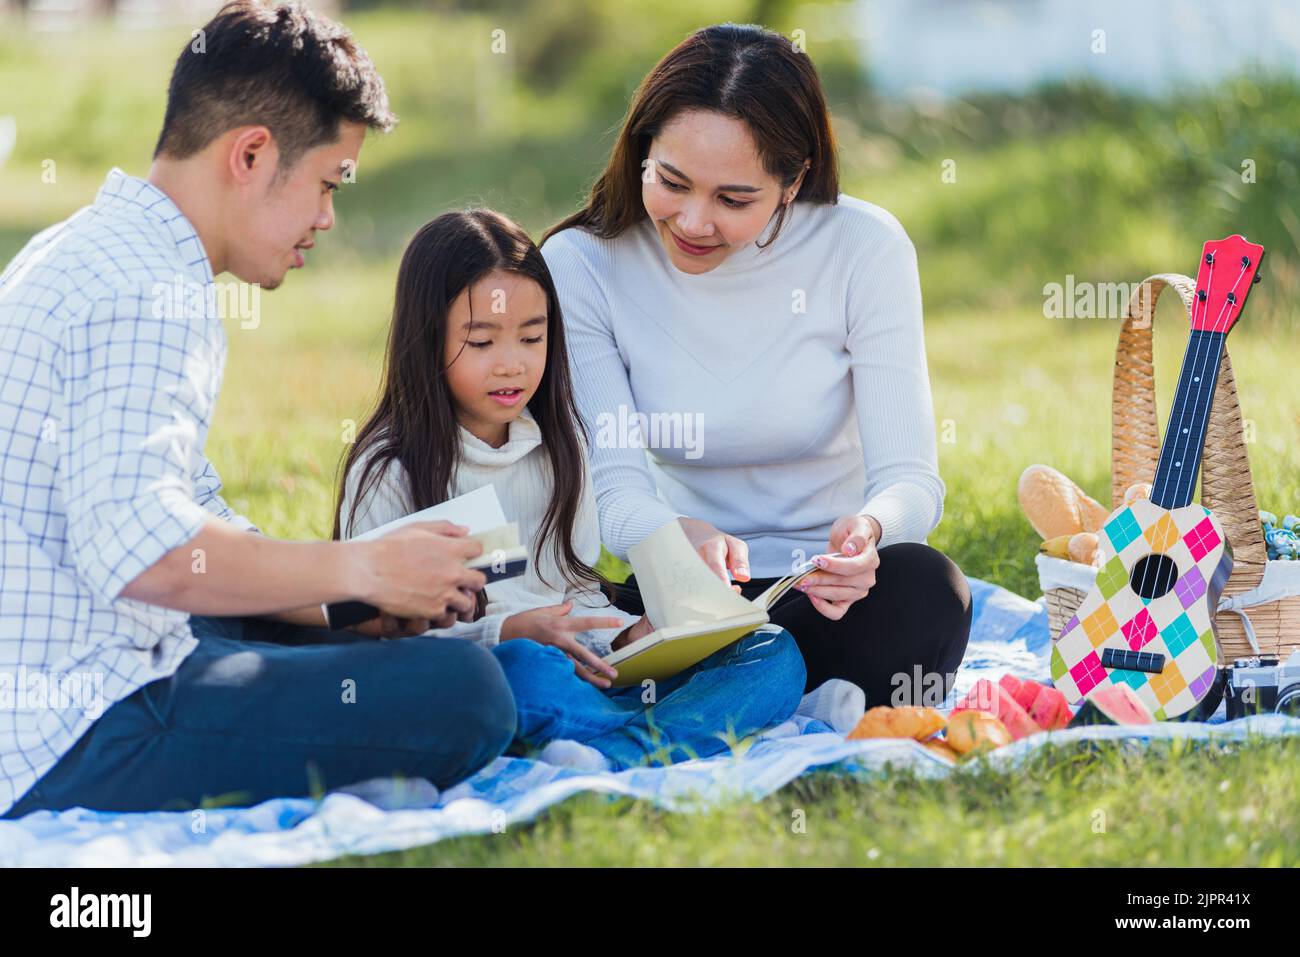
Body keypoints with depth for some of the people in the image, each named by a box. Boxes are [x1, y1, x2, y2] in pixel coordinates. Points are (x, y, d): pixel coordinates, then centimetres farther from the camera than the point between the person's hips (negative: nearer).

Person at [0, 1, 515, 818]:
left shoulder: (93, 250, 18)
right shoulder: (146, 289, -16)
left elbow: (195, 516, 22)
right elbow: (139, 549, -28)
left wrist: (354, 605, 11)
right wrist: (359, 572, -16)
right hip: (70, 743, -11)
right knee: (463, 692, -20)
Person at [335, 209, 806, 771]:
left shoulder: (560, 446, 17)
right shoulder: (389, 471, -2)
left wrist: (625, 634, -5)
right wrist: (507, 633, -20)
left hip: (585, 677, 6)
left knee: (774, 652, -14)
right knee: (526, 667, -42)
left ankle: (614, 756, -38)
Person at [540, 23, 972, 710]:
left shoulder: (863, 248, -8)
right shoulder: (580, 266, -6)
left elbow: (909, 475, -12)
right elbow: (615, 487, -12)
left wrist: (868, 531, -37)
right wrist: (683, 539, -36)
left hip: (831, 599, 0)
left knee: (921, 585, -35)